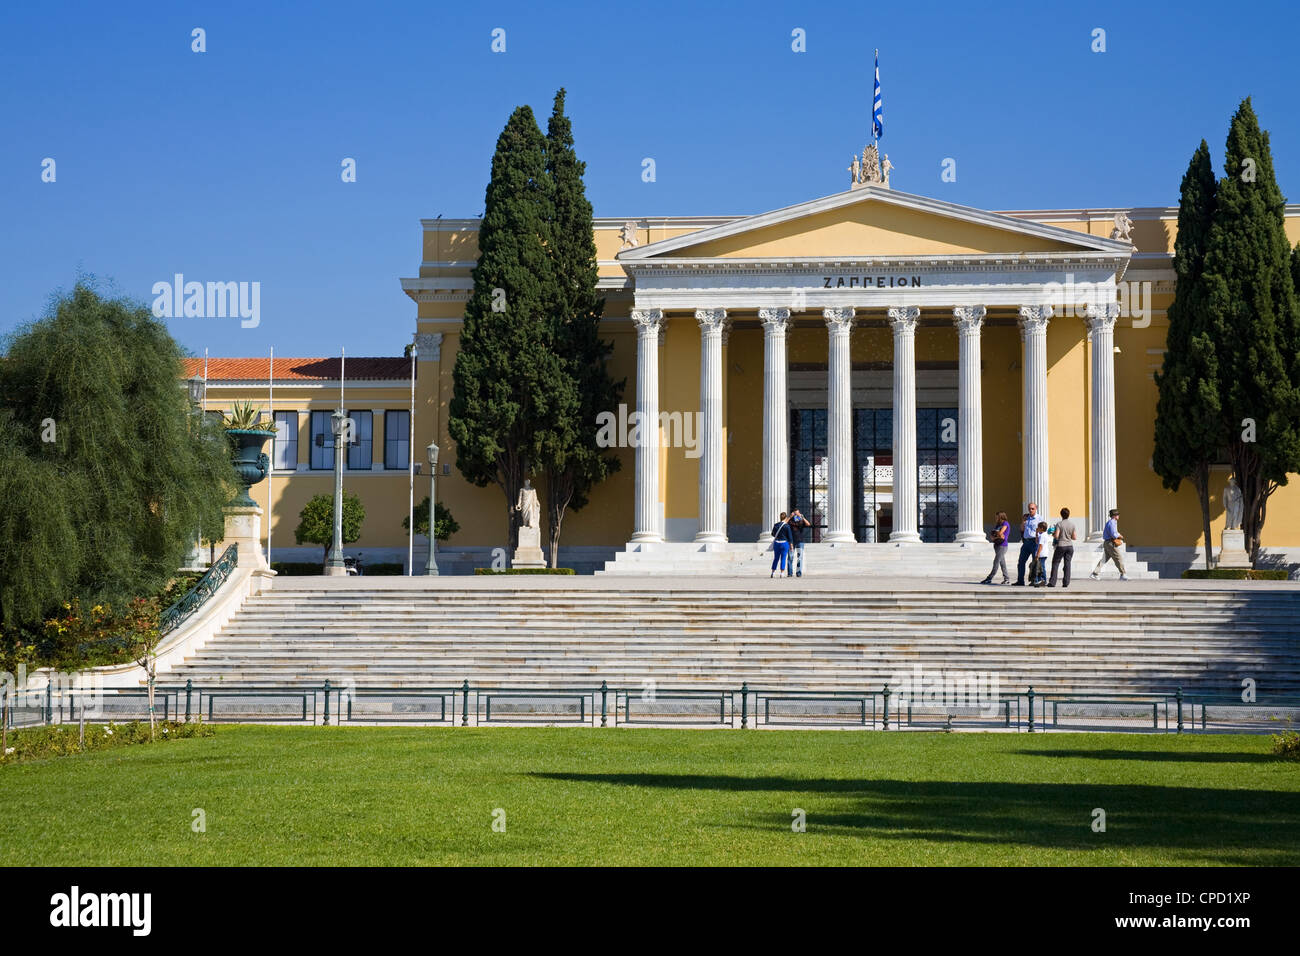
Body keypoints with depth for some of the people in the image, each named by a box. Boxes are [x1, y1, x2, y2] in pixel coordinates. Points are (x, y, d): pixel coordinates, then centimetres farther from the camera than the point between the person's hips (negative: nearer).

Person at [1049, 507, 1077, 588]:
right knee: (1067, 564, 6)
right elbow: (1075, 538, 3)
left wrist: (1053, 533, 7)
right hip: (1070, 546, 3)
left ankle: (1052, 582, -1)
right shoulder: (1072, 524, 3)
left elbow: (1056, 536, -14)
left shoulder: (1059, 524, -8)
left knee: (1055, 563, 4)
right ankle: (1066, 583, 3)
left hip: (1061, 546, -3)